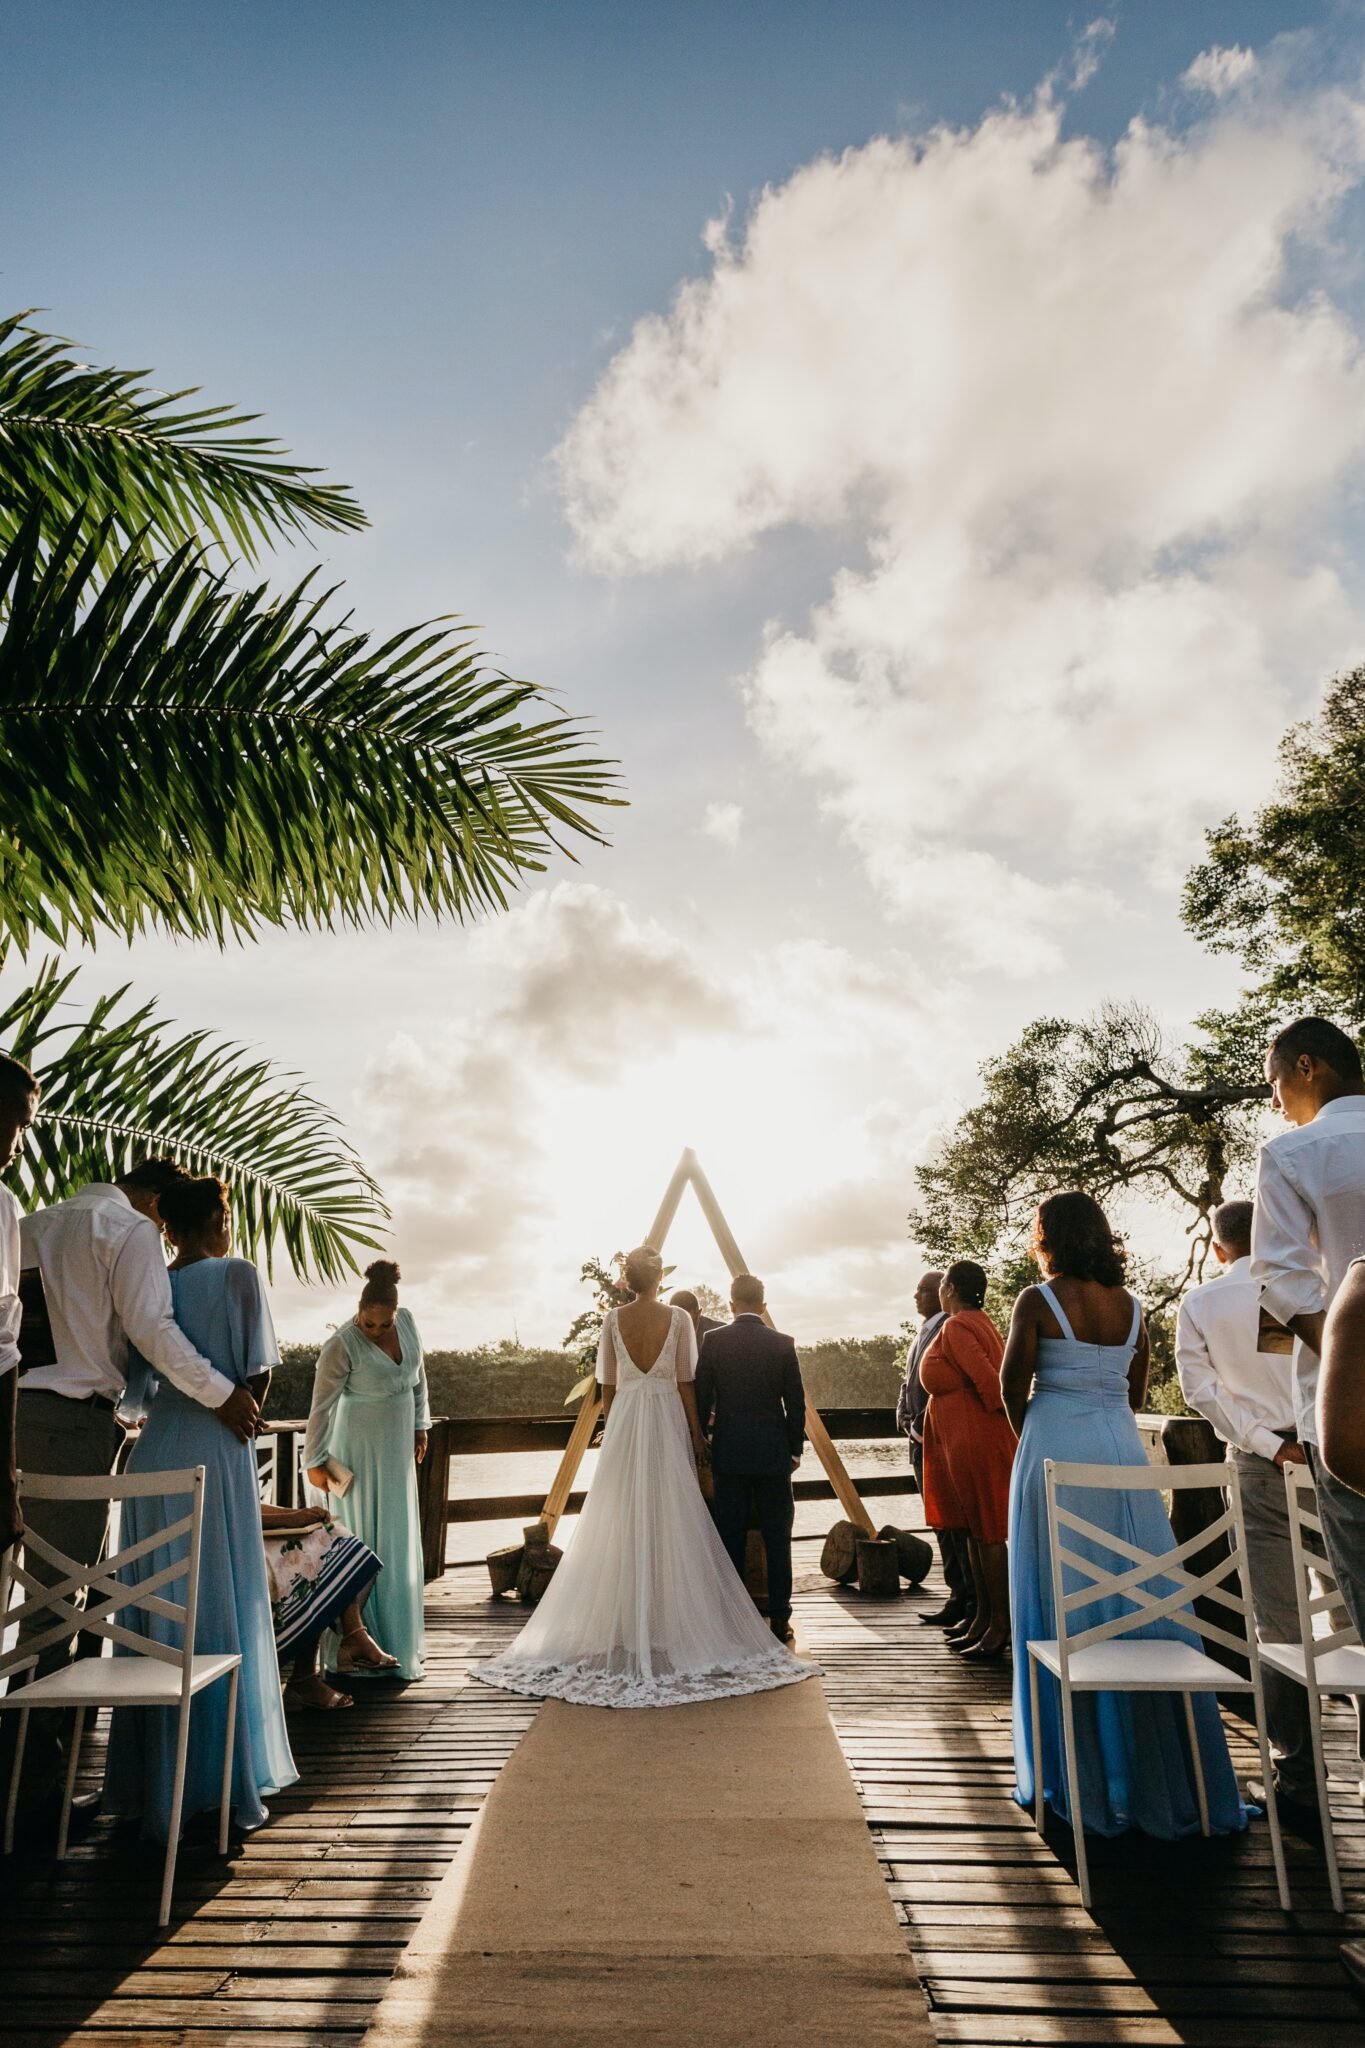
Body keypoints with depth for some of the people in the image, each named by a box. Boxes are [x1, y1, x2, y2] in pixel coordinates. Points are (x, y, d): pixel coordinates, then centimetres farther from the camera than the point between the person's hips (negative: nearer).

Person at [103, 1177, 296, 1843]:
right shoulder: (236, 1274, -7)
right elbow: (258, 1367, -5)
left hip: (152, 1453, 5)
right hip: (215, 1453, -5)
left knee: (154, 1614, 13)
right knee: (222, 1612, 4)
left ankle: (151, 1781, 23)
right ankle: (222, 1779, 12)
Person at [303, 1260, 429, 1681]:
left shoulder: (407, 1321, -4)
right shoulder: (342, 1345, -21)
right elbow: (322, 1405, -15)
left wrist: (420, 1424, 11)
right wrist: (316, 1461, -10)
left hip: (398, 1448, 6)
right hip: (360, 1449, -6)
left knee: (398, 1539, 13)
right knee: (363, 1537, -3)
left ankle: (397, 1635, 27)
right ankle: (357, 1639, 6)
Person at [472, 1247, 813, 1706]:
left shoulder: (613, 1319, 0)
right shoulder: (679, 1318, -6)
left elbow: (607, 1383, 5)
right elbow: (686, 1383, -4)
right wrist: (697, 1434, 5)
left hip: (624, 1420, 2)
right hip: (667, 1420, -2)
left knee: (623, 1526, 8)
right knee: (670, 1525, 4)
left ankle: (625, 1624, 14)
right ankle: (674, 1622, 8)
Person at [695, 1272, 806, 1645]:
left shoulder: (714, 1341, -4)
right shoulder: (783, 1344, -3)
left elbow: (701, 1398, -2)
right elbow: (796, 1404, -1)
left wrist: (701, 1441, 12)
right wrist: (795, 1449, 11)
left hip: (728, 1452, 0)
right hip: (773, 1453, 0)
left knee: (731, 1539, 8)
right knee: (777, 1537, 8)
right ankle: (779, 1618, 10)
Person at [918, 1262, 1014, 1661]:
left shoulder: (956, 1327, -16)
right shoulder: (979, 1321, 14)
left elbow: (988, 1381, -26)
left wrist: (998, 1413, -11)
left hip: (975, 1442, -10)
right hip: (965, 1443, 10)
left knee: (987, 1532, -4)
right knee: (976, 1531, 15)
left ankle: (999, 1629, 2)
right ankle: (983, 1619, 22)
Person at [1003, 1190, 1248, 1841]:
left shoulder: (1038, 1301, -10)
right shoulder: (1131, 1306, 5)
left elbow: (1014, 1385, -8)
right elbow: (1136, 1390, 11)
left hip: (1055, 1454, -5)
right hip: (1122, 1452, 5)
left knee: (1064, 1614, 5)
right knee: (1141, 1602, 13)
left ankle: (1085, 1779, 14)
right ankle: (1164, 1779, 22)